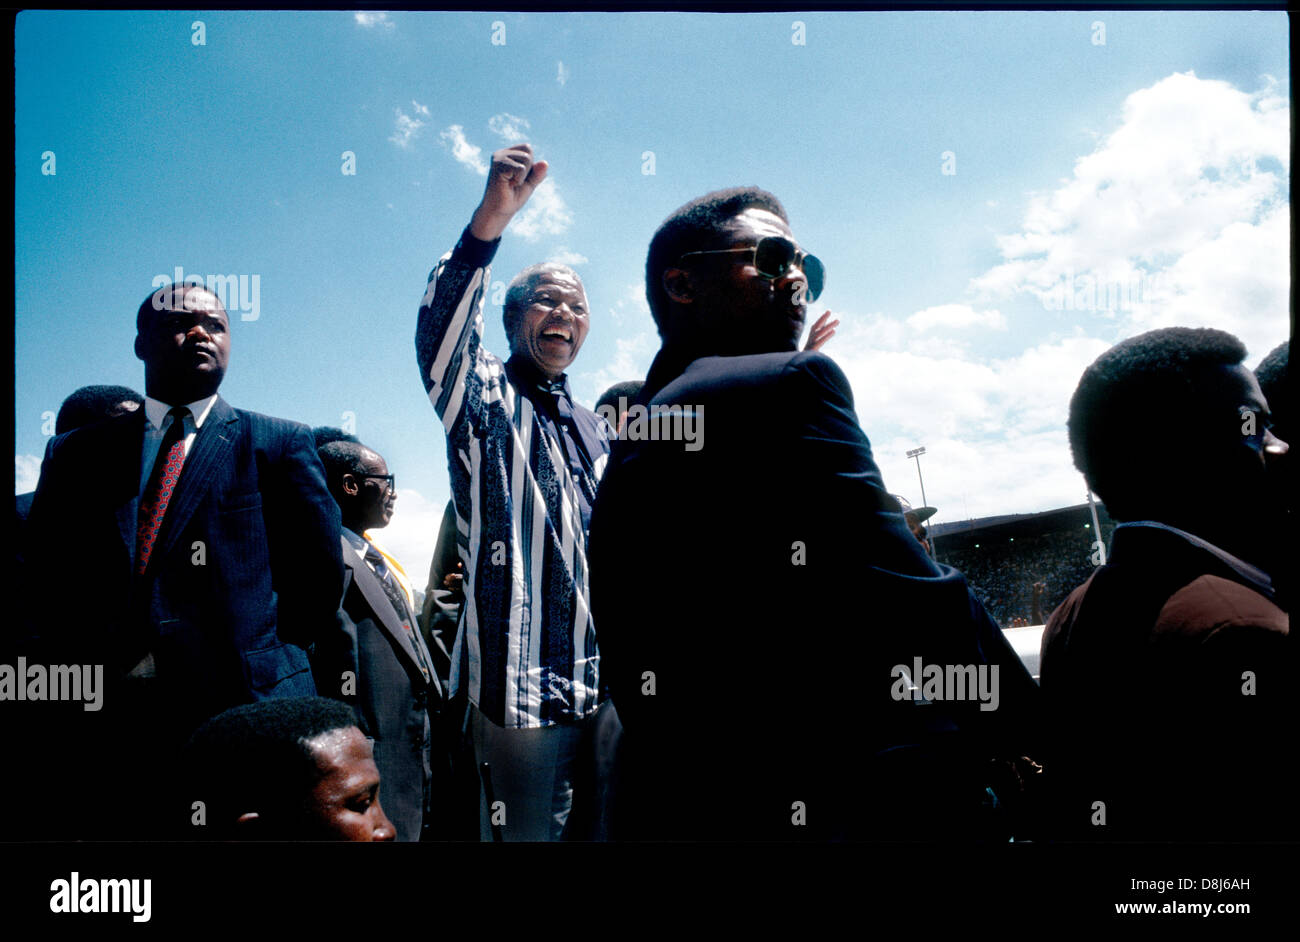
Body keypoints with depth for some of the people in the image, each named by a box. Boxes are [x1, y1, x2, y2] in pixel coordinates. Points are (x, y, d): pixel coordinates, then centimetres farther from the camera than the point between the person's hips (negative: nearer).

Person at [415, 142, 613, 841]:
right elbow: (440, 337, -21)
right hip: (520, 686, -6)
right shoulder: (485, 399, 1)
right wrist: (488, 224, -35)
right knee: (525, 832, -4)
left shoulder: (598, 431, 20)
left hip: (606, 688, 6)